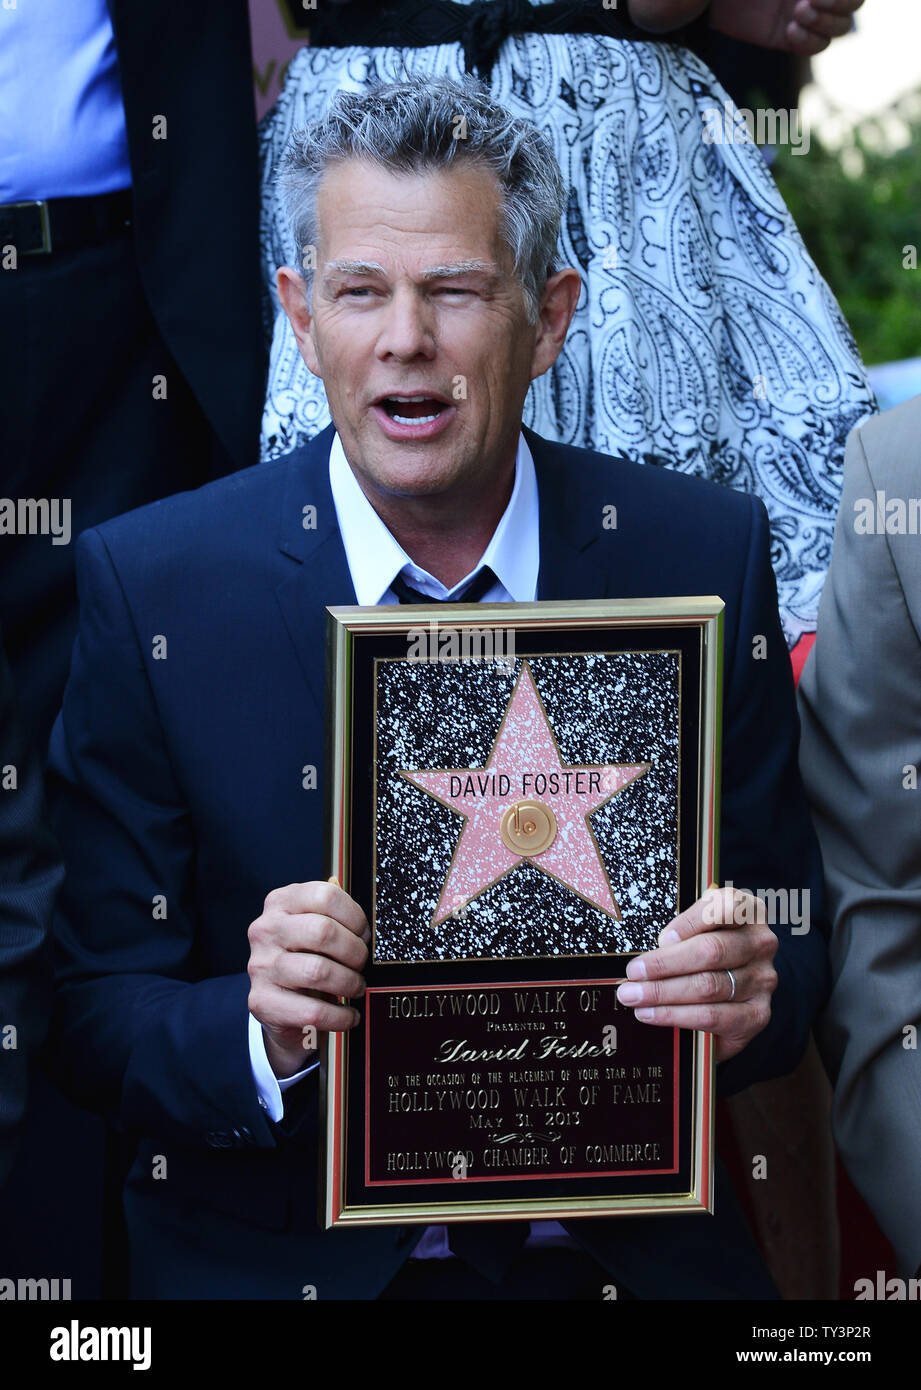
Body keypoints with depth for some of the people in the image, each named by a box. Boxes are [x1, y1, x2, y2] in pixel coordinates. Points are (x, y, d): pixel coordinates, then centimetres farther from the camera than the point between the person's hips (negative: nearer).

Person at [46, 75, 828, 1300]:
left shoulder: (704, 555, 3)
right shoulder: (152, 587, -1)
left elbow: (795, 943, 9)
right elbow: (97, 1015, 0)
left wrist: (747, 990, -14)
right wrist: (261, 1034, -21)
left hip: (631, 1249, 2)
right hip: (282, 1260, -1)